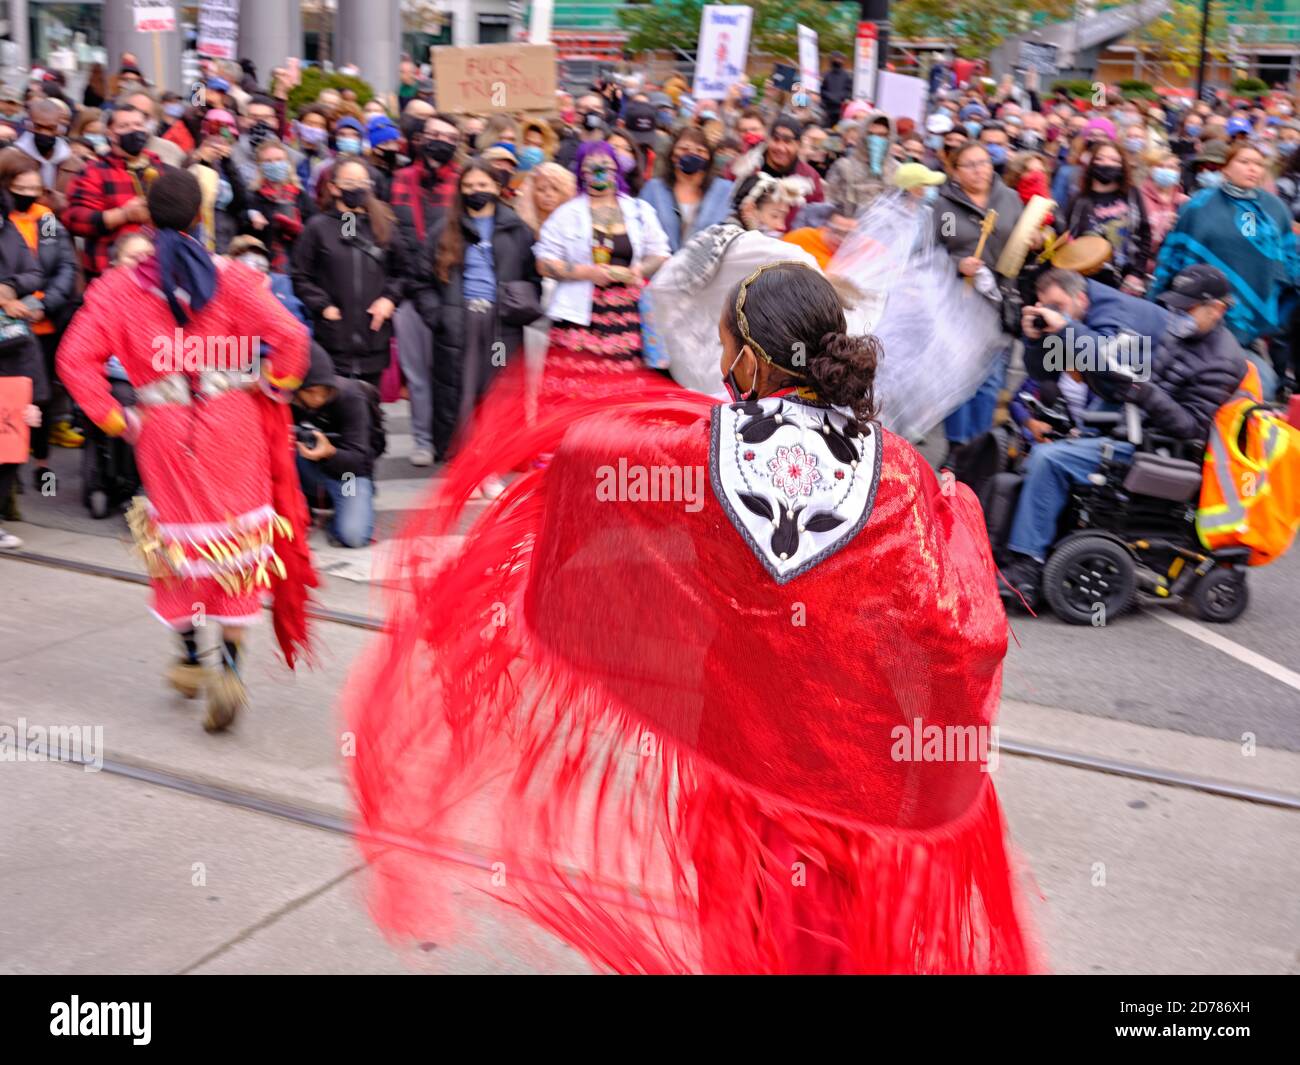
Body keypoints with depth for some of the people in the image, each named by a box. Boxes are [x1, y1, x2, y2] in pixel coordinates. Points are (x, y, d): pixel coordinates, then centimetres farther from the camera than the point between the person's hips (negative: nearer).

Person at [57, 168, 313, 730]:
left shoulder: (119, 286, -3)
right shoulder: (229, 277, -6)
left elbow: (75, 356, -9)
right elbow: (289, 335, -15)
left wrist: (116, 418, -1)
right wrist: (271, 386, 1)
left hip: (164, 430, 1)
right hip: (234, 426, -1)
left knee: (177, 534, 18)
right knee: (238, 536, 7)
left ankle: (190, 657, 30)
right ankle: (229, 667, -1)